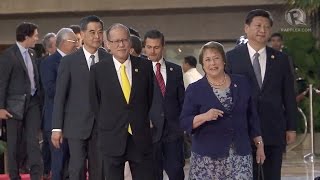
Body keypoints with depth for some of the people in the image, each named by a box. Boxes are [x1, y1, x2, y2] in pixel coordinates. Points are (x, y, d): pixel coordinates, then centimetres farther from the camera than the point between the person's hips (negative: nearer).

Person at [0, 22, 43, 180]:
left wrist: (39, 97, 6)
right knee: (14, 142, 5)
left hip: (33, 102, 5)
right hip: (16, 104, -5)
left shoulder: (32, 53, 10)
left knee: (33, 140, -1)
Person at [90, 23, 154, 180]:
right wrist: (106, 125, 6)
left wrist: (144, 122, 11)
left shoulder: (145, 66, 2)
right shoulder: (98, 70, -2)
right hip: (112, 138, -1)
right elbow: (95, 102, 7)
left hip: (141, 137, 1)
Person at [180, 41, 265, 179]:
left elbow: (252, 116, 13)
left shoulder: (242, 83, 8)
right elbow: (184, 122, -3)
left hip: (240, 154, 2)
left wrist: (259, 145, 11)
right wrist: (204, 117, -20)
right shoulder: (195, 89, 0)